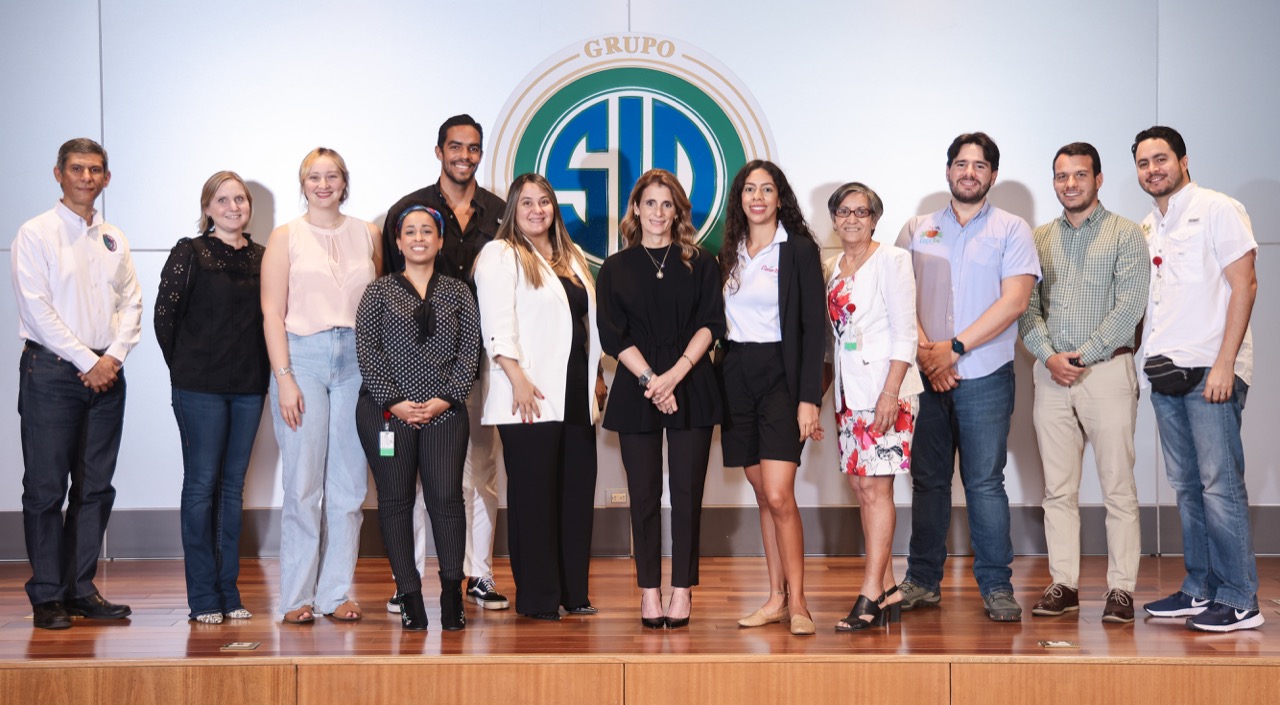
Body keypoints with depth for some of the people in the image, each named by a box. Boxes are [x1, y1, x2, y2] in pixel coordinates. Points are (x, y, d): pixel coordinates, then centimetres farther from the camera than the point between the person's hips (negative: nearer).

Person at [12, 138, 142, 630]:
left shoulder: (113, 239, 14)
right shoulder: (35, 234, -1)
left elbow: (131, 302, 11)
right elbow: (36, 307, -9)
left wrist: (114, 356, -5)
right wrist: (87, 361, -12)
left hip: (105, 373, 5)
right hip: (51, 369, -5)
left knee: (95, 487, 6)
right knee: (46, 487, -3)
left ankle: (81, 589, 14)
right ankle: (47, 596, 4)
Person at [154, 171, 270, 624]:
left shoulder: (262, 257, 9)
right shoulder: (189, 253, -2)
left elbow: (270, 316, 13)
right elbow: (165, 312, -3)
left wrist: (264, 369, 4)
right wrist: (184, 367, 0)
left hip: (249, 387, 4)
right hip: (201, 387, -4)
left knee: (233, 486, 9)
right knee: (202, 484, 0)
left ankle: (229, 591, 16)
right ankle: (203, 597, 6)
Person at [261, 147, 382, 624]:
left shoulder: (367, 235, 12)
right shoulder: (286, 237, 5)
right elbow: (272, 313, -1)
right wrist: (284, 378, -9)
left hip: (356, 361, 3)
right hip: (303, 357, -2)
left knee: (349, 485, 4)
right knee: (303, 484, -4)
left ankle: (337, 593, 11)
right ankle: (298, 597, 5)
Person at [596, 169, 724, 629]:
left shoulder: (700, 264, 9)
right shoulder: (616, 268, 9)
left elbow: (710, 323, 0)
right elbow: (614, 335, 1)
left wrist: (676, 373, -13)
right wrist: (651, 379, -11)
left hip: (692, 390, 0)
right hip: (636, 392, 0)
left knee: (687, 493, -1)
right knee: (644, 495, 1)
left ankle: (682, 591, 5)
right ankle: (649, 592, 8)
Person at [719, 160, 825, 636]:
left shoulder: (799, 249, -3)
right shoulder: (729, 253, 12)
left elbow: (814, 327, -7)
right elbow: (717, 322, 13)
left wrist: (809, 398, -14)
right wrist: (716, 389, 5)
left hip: (780, 375, -5)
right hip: (736, 377, 5)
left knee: (779, 495, -13)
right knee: (762, 496, 9)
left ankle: (798, 603, -5)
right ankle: (776, 598, 14)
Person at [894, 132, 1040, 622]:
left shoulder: (1012, 230, 4)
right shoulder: (916, 231, 12)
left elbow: (1013, 301, -7)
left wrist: (954, 348, -13)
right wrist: (926, 352, -10)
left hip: (985, 377, -3)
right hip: (925, 375, 3)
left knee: (985, 483, -2)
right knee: (927, 480, 7)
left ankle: (996, 586, 5)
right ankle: (922, 582, 15)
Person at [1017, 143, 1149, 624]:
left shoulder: (1125, 235, 2)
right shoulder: (1039, 239, 14)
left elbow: (1129, 306, -7)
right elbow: (1027, 306, 8)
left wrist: (1083, 356, -12)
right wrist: (1049, 355, -8)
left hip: (1107, 369, -4)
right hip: (1052, 374, 4)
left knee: (1118, 488, -3)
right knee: (1058, 489, 5)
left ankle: (1121, 588, 2)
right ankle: (1063, 584, 11)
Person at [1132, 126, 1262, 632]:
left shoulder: (1217, 210, -3)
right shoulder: (1147, 227, 17)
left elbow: (1244, 284, -9)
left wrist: (1224, 363, -15)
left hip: (1210, 369, -7)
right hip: (1165, 371, 7)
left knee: (1220, 484, -7)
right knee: (1186, 485, 10)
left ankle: (1238, 601, -2)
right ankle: (1200, 590, 17)